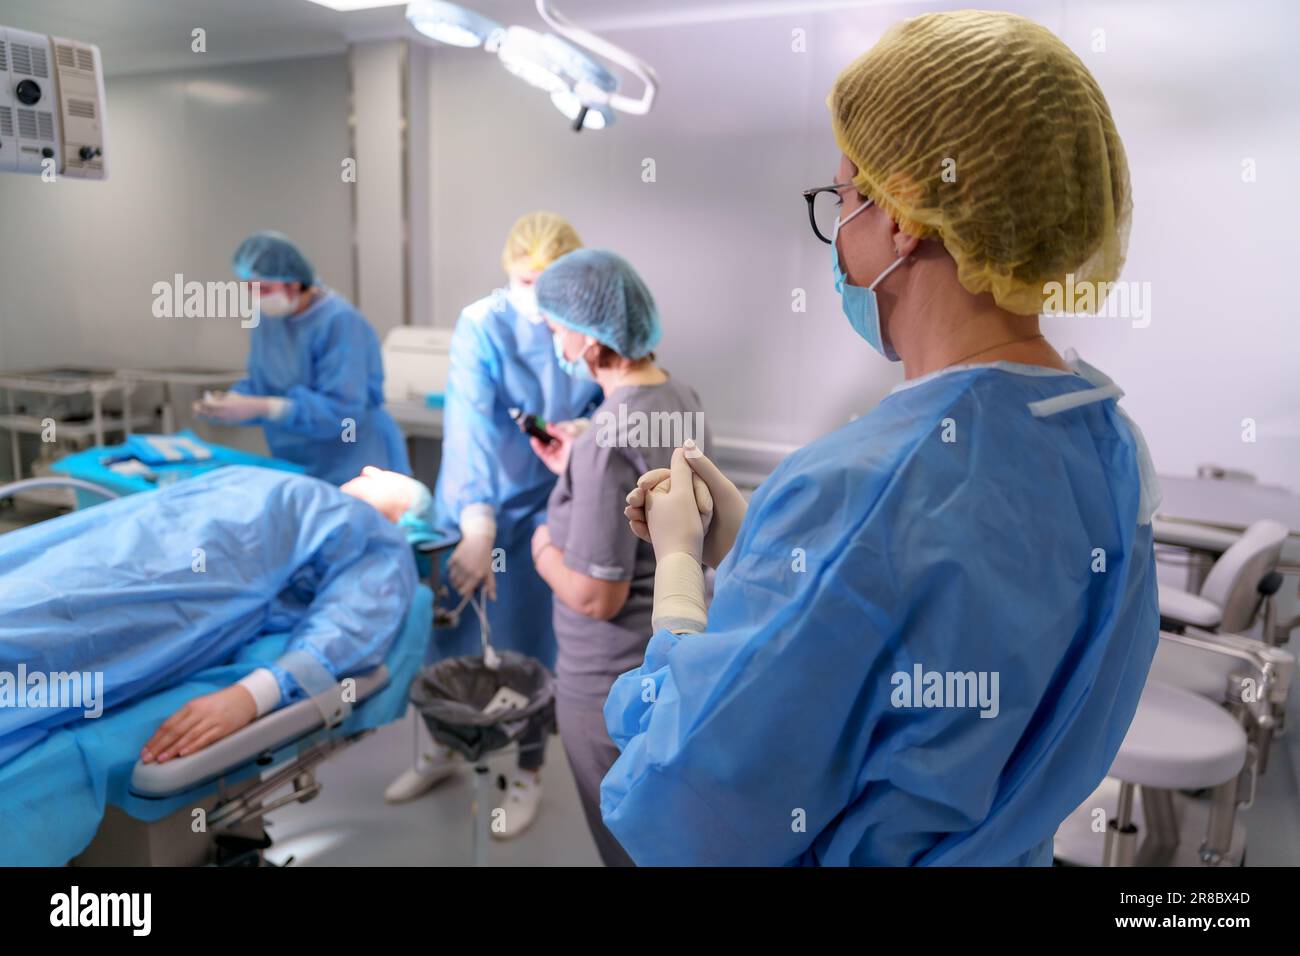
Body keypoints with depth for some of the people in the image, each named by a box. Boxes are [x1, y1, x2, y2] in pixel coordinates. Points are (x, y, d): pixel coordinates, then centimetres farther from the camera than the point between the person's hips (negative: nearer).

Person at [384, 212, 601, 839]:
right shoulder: (482, 324, -18)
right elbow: (470, 422, -31)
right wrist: (477, 525, -42)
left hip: (542, 510, 0)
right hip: (469, 505, 1)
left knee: (526, 647, 8)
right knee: (449, 633, 15)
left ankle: (527, 775, 31)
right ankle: (444, 750, 41)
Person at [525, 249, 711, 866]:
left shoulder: (606, 440, -28)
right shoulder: (683, 400, -1)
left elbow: (596, 596, -26)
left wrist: (542, 547, -9)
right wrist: (574, 467, 9)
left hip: (614, 683, -8)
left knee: (629, 846, 15)